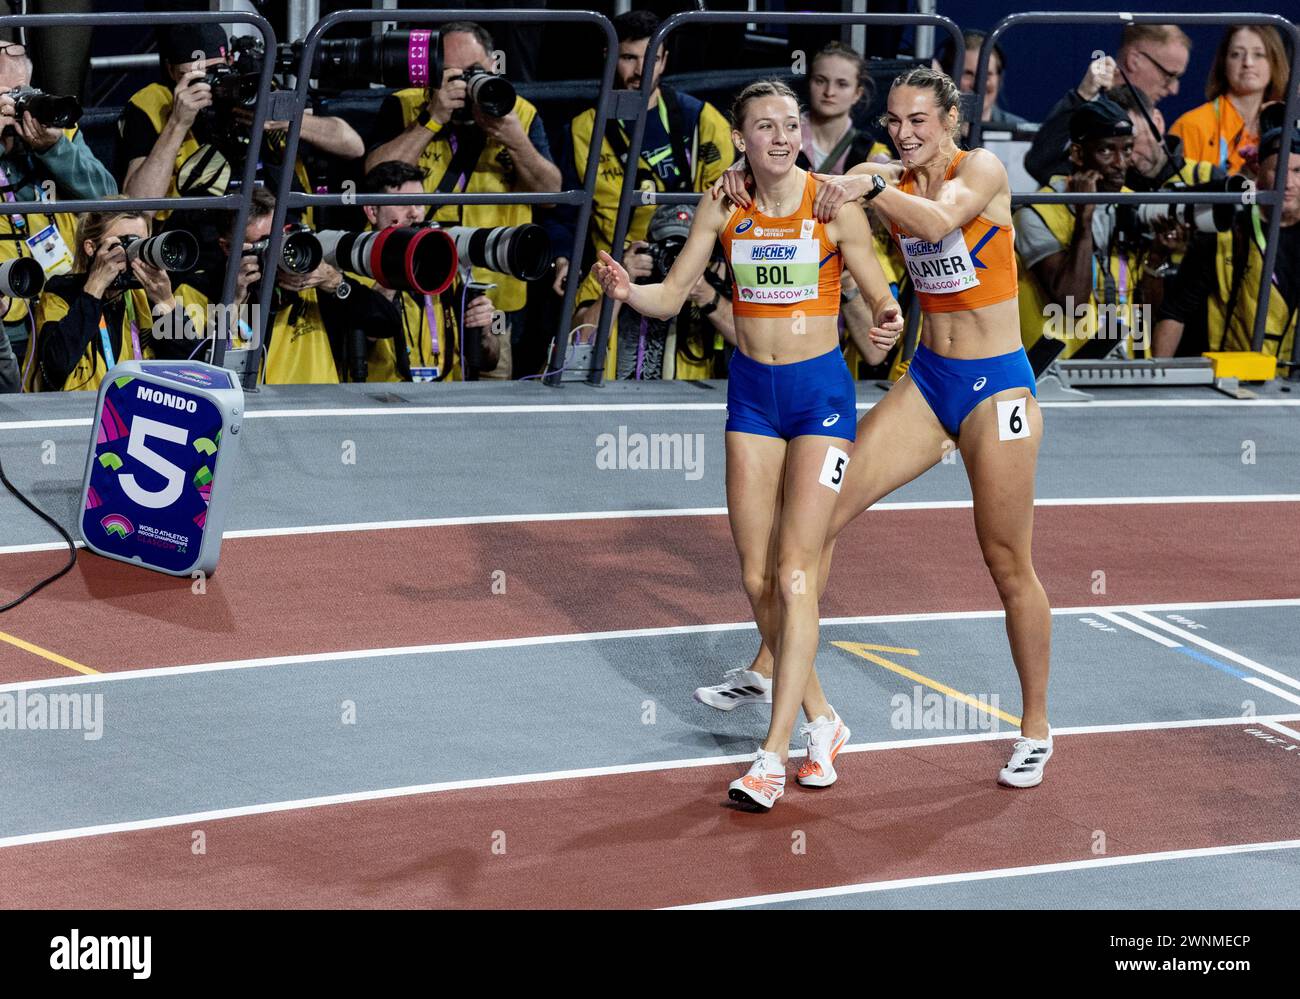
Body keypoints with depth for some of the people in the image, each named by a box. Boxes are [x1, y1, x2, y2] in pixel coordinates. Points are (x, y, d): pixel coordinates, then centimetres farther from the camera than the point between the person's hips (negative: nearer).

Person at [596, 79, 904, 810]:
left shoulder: (834, 205, -9)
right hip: (752, 394, 4)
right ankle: (821, 720, 24)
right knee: (758, 579, 5)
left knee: (795, 573, -11)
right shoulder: (723, 210, 1)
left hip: (821, 393, -4)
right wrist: (626, 291, -18)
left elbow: (882, 297, -4)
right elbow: (672, 296, 3)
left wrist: (889, 321, -27)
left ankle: (775, 754, -10)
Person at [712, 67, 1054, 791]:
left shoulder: (981, 169, -12)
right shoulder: (891, 180, 4)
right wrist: (748, 175, -25)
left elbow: (941, 219, -32)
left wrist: (872, 186, -46)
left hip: (997, 386, -6)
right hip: (928, 378, 6)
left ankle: (1037, 728, 13)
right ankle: (775, 661, 5)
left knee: (1008, 560, 0)